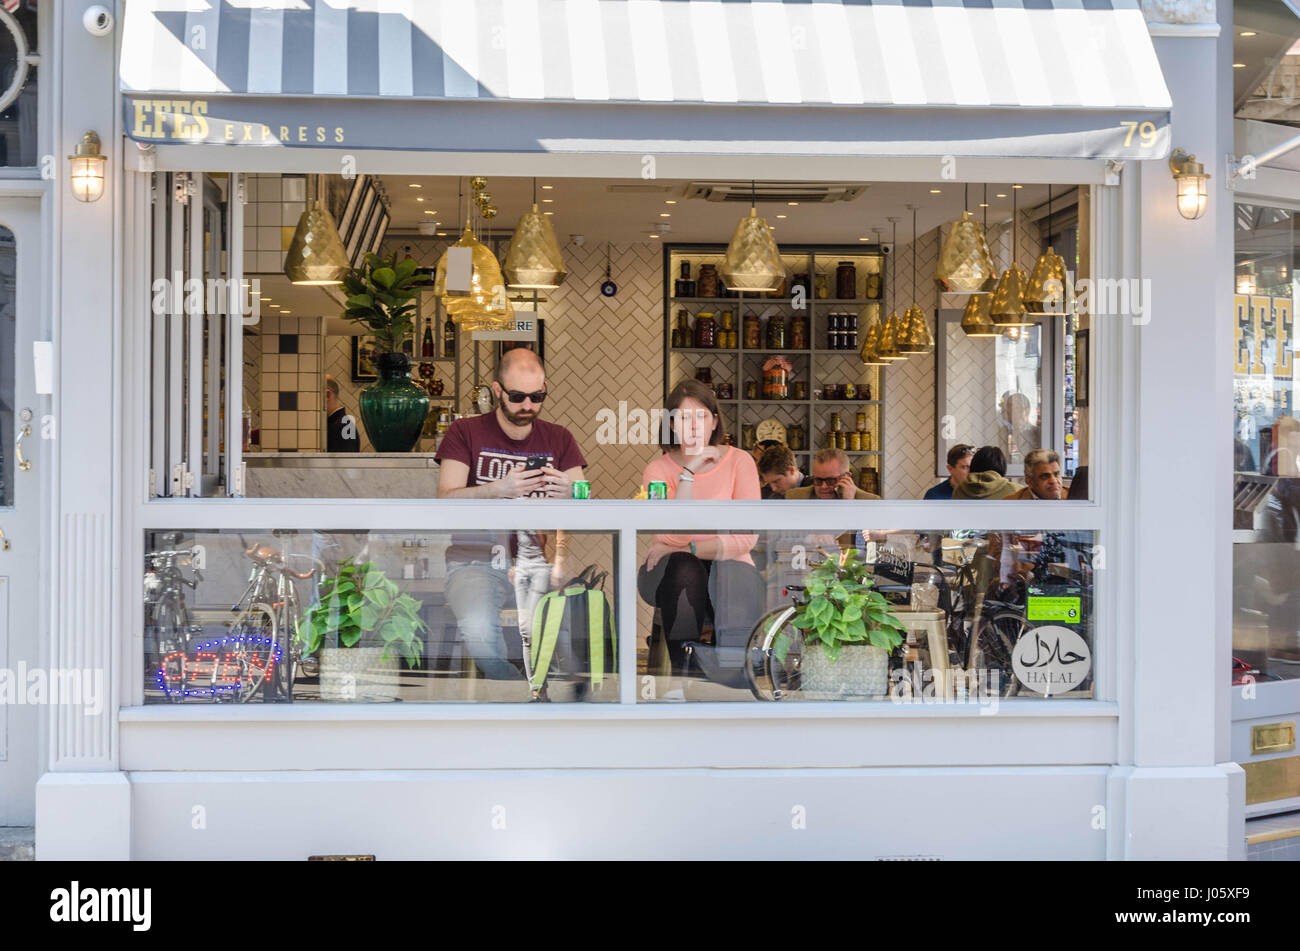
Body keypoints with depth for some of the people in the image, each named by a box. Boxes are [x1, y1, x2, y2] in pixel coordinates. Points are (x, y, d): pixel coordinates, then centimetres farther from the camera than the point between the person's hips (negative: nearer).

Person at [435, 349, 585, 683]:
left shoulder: (559, 439, 15)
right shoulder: (465, 433, 8)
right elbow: (445, 502, -6)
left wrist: (567, 495, -18)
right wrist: (498, 490, -23)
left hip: (535, 560, 2)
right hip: (475, 558, -2)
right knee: (479, 629, -33)